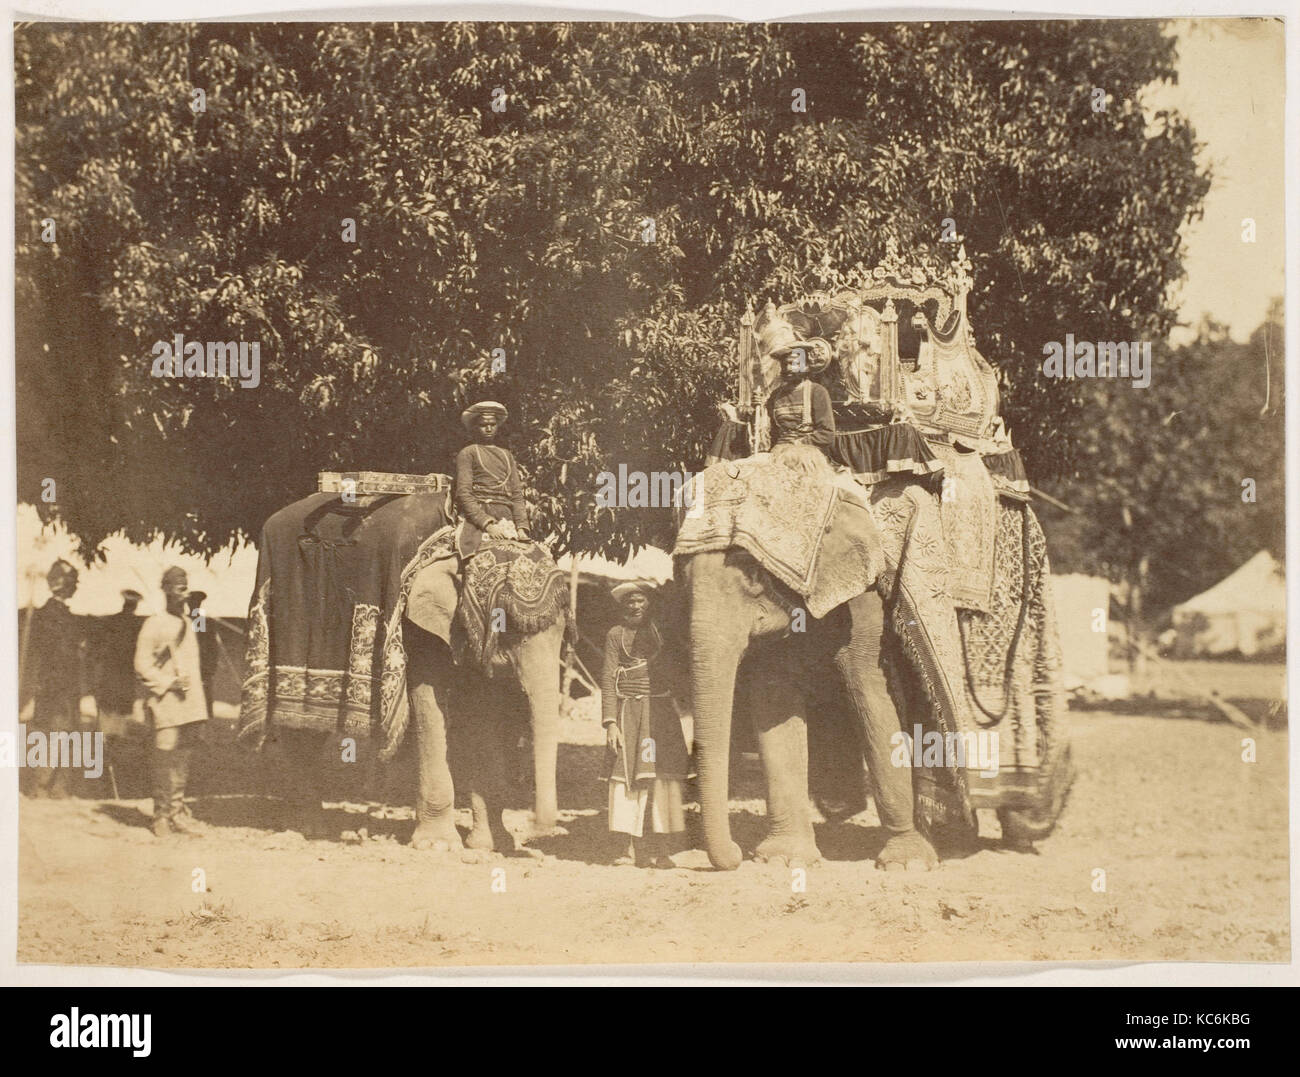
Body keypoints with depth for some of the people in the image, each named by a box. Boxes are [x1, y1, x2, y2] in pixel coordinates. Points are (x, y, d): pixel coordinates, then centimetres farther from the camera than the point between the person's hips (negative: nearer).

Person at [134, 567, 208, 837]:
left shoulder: (189, 624, 18)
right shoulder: (154, 625, -3)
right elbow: (142, 665, -6)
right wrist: (169, 682, -14)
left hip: (191, 702, 6)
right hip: (166, 703, -6)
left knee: (183, 758, 6)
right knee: (165, 757, -8)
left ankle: (177, 812, 12)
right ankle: (161, 815, 0)